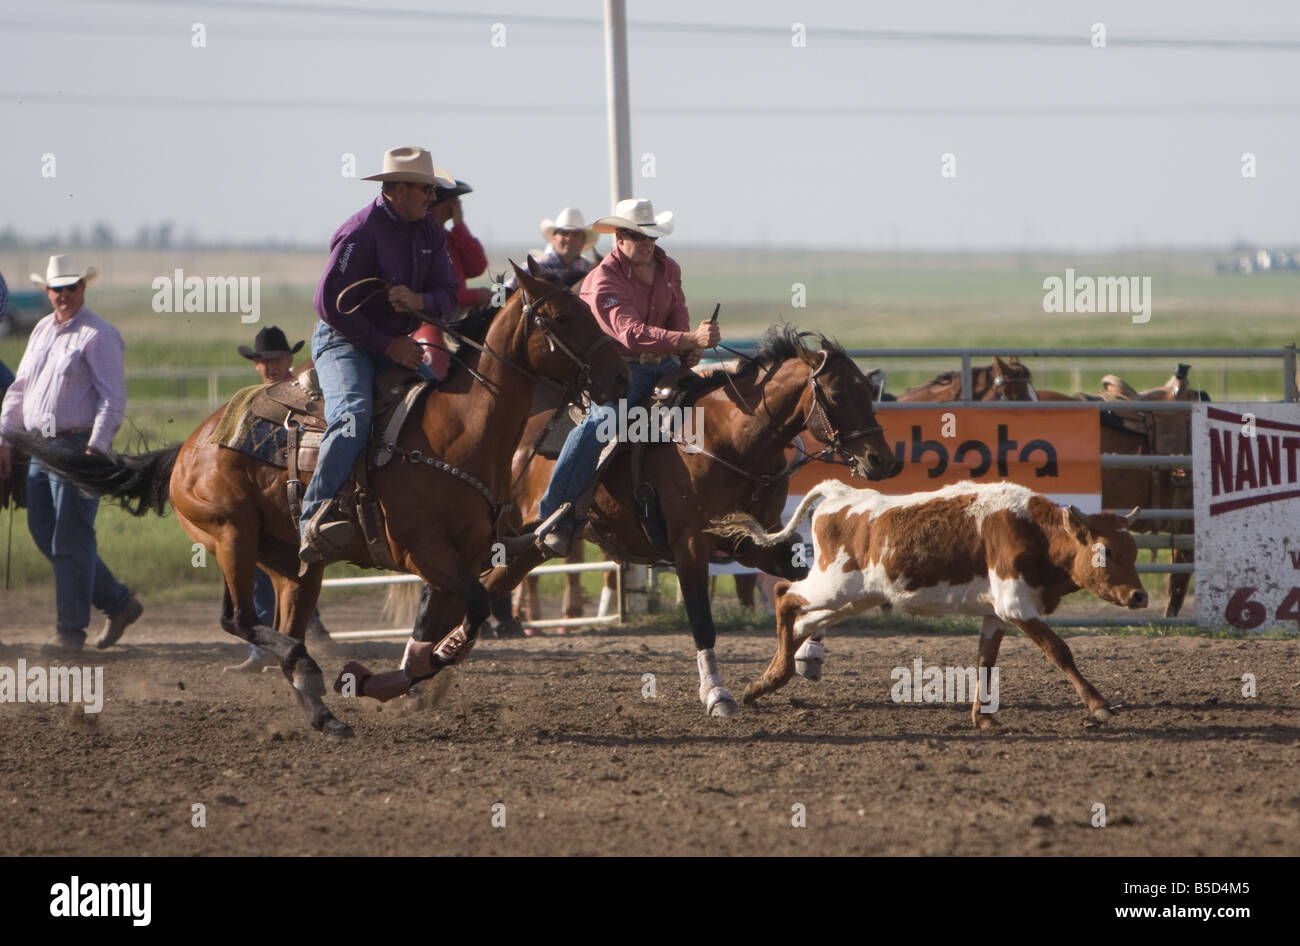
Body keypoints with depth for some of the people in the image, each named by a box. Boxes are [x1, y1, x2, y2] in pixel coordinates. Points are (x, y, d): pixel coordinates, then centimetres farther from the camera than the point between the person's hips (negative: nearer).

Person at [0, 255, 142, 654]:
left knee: (70, 542, -6)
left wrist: (94, 449, -22)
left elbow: (113, 399, -13)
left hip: (78, 447, -8)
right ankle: (119, 603, 20)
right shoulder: (43, 330, 15)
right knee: (45, 536, 9)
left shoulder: (99, 336, -8)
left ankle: (70, 631, 1)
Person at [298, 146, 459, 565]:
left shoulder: (430, 232, 8)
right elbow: (330, 304, -20)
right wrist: (388, 345, -18)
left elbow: (448, 296, 6)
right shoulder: (361, 233, -17)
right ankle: (314, 520, -41)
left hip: (396, 346, 8)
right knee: (353, 416, -32)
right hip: (342, 342, -8)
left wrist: (419, 302, -19)